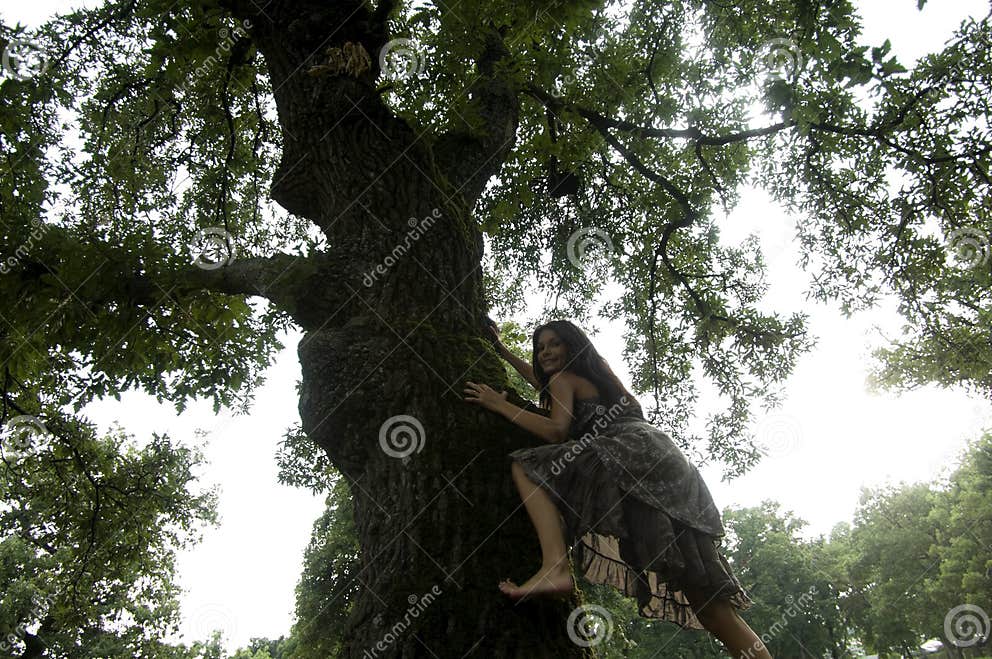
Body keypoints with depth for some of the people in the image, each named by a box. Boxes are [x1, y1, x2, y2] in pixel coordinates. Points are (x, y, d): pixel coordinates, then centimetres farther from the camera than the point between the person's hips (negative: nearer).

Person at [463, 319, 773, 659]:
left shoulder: (564, 378, 14)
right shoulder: (597, 372, 38)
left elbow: (557, 430, -3)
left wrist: (501, 405, 5)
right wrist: (503, 351, 61)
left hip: (629, 458, -8)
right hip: (671, 467, 8)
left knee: (525, 465, -8)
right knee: (704, 590, 2)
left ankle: (555, 568, -29)